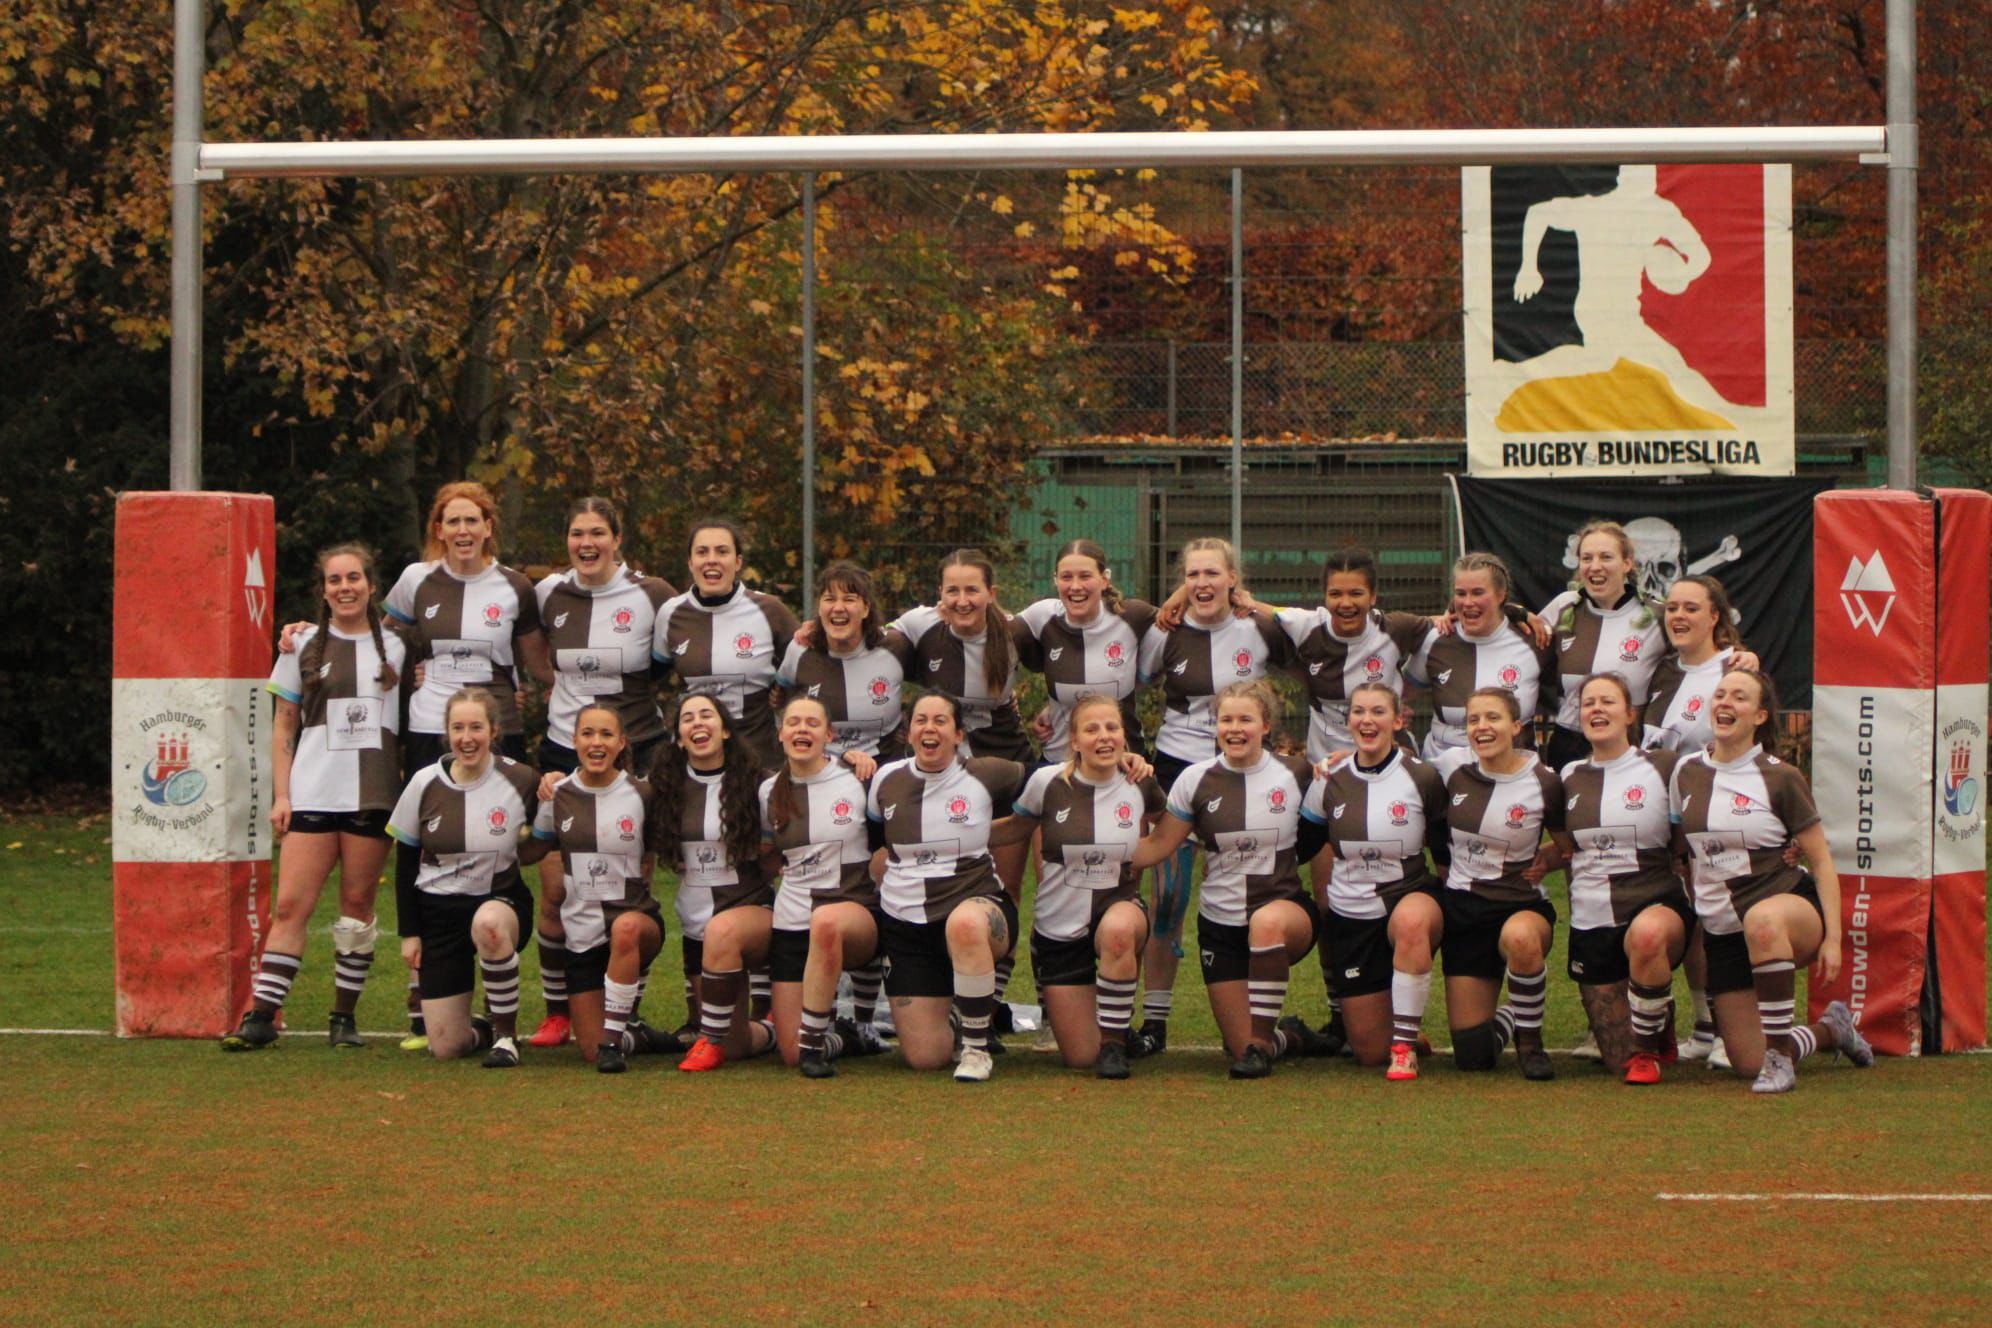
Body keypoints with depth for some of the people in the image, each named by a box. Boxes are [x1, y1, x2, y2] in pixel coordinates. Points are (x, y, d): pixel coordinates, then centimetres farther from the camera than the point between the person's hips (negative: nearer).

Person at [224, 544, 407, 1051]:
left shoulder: (395, 648, 11)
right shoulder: (304, 646, 10)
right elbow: (283, 728, 10)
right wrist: (281, 795, 2)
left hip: (372, 795, 1)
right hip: (312, 794, -1)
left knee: (358, 904, 1)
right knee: (291, 905, -8)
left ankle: (345, 1017, 9)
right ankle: (261, 1016, -9)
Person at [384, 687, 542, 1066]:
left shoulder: (521, 780, -10)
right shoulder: (425, 784, -5)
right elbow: (405, 863, 5)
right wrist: (409, 932, 4)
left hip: (501, 899, -2)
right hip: (439, 910, 2)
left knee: (489, 923, -42)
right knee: (445, 1047, -6)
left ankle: (506, 1033, -21)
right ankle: (485, 1029, 33)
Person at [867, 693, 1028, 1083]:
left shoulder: (986, 775, -3)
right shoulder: (887, 780, 4)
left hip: (978, 905, -2)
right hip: (906, 924, 3)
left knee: (965, 923, -43)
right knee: (925, 1057, -8)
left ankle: (977, 1048, -23)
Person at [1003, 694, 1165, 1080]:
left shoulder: (1140, 785, -6)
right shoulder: (1047, 783, -10)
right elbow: (1016, 834, 8)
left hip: (1119, 905, 0)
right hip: (1059, 927, 0)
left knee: (1118, 929, -41)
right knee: (1080, 1057, -2)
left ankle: (1115, 1040, -19)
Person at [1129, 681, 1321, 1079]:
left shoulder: (1296, 776, -2)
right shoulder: (1197, 780, 0)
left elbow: (1316, 841, 13)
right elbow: (1159, 846, 2)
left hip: (1286, 907, -2)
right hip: (1221, 924, 2)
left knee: (1268, 922, -41)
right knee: (1242, 1048, -5)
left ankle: (1261, 1043, -27)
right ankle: (1287, 1035, 33)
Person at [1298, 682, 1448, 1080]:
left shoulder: (1423, 778, -6)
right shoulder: (1330, 782, 0)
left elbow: (1447, 849, 3)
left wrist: (1444, 895, -6)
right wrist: (1325, 903, 9)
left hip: (1410, 897, -3)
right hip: (1351, 916, 3)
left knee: (1411, 920, -43)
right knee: (1369, 1052, -1)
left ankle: (1405, 1045, -30)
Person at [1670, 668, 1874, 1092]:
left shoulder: (1781, 778, -6)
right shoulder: (1686, 772, 5)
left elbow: (1821, 861, -4)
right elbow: (1683, 854, 17)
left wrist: (1832, 937, -12)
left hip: (1791, 906, -5)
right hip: (1723, 930, 5)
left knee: (1762, 921, -44)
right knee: (1748, 1064, -1)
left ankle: (1780, 1053, -31)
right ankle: (1829, 1030, 32)